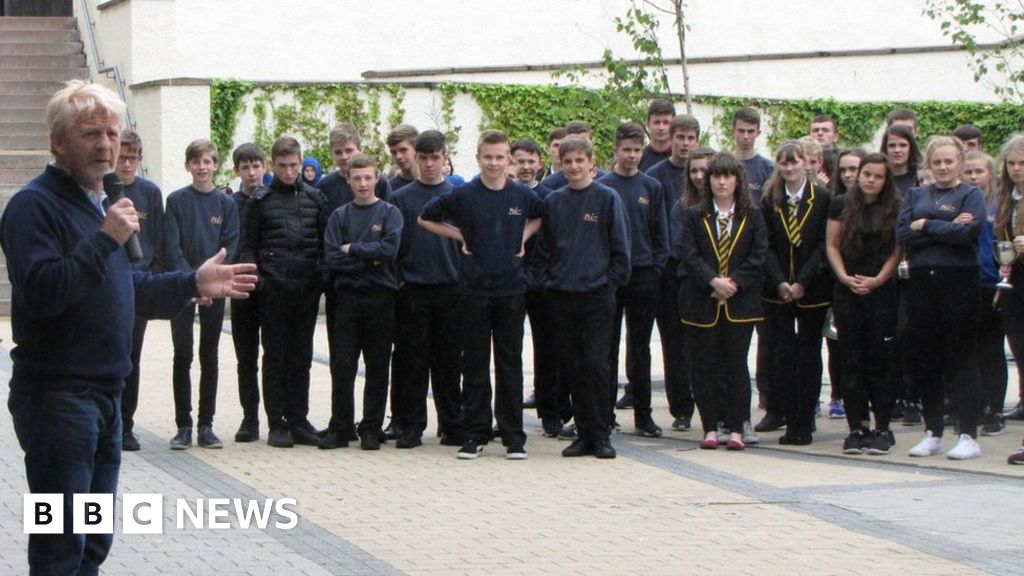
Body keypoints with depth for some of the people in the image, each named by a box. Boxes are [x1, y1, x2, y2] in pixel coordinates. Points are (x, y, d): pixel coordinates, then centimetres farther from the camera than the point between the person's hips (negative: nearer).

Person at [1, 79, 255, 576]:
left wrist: (193, 284, 18)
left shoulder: (99, 204, 17)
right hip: (56, 396, -9)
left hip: (104, 394, 10)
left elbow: (126, 288, 27)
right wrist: (105, 239, -27)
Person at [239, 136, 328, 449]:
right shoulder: (260, 201, 4)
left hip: (307, 289, 2)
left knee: (301, 358, 7)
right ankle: (277, 425, 6)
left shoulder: (315, 198, 11)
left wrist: (322, 275, 2)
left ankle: (298, 421, 13)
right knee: (275, 358, 1)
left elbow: (324, 242, 14)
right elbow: (248, 246, 5)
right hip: (273, 290, -2)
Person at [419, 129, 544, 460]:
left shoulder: (523, 196, 2)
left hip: (511, 287, 1)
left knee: (510, 363, 4)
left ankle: (513, 435, 8)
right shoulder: (463, 196, -2)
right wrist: (460, 236, 2)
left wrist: (524, 237, 8)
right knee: (475, 364, 3)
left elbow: (542, 216, 23)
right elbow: (425, 218, 9)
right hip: (474, 288, -1)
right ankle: (475, 434, 9)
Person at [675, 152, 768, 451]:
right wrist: (713, 281, -17)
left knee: (736, 365, 1)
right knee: (705, 366, 2)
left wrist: (734, 281, -13)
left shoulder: (752, 216, 7)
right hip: (702, 302, 0)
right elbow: (687, 253, -5)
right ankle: (710, 428, 8)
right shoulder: (693, 215, 5)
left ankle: (736, 429, 6)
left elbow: (759, 256, 0)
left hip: (740, 302, 0)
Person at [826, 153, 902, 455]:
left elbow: (897, 251, 2)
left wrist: (877, 280, -10)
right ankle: (857, 427, 6)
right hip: (847, 291, 1)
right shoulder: (841, 205, 6)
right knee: (852, 360, 2)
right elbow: (832, 246, 6)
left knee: (880, 359, -2)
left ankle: (882, 428, 3)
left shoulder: (894, 208, 2)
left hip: (882, 291, -1)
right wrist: (845, 277, -8)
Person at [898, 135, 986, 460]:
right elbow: (902, 235, -1)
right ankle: (932, 433, 15)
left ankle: (969, 436, -1)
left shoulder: (971, 196, 3)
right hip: (921, 283, 4)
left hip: (958, 283, -4)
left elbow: (967, 232, -15)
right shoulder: (915, 196, 14)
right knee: (924, 358, 6)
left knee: (960, 357, -3)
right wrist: (947, 229, -10)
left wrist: (926, 226, -6)